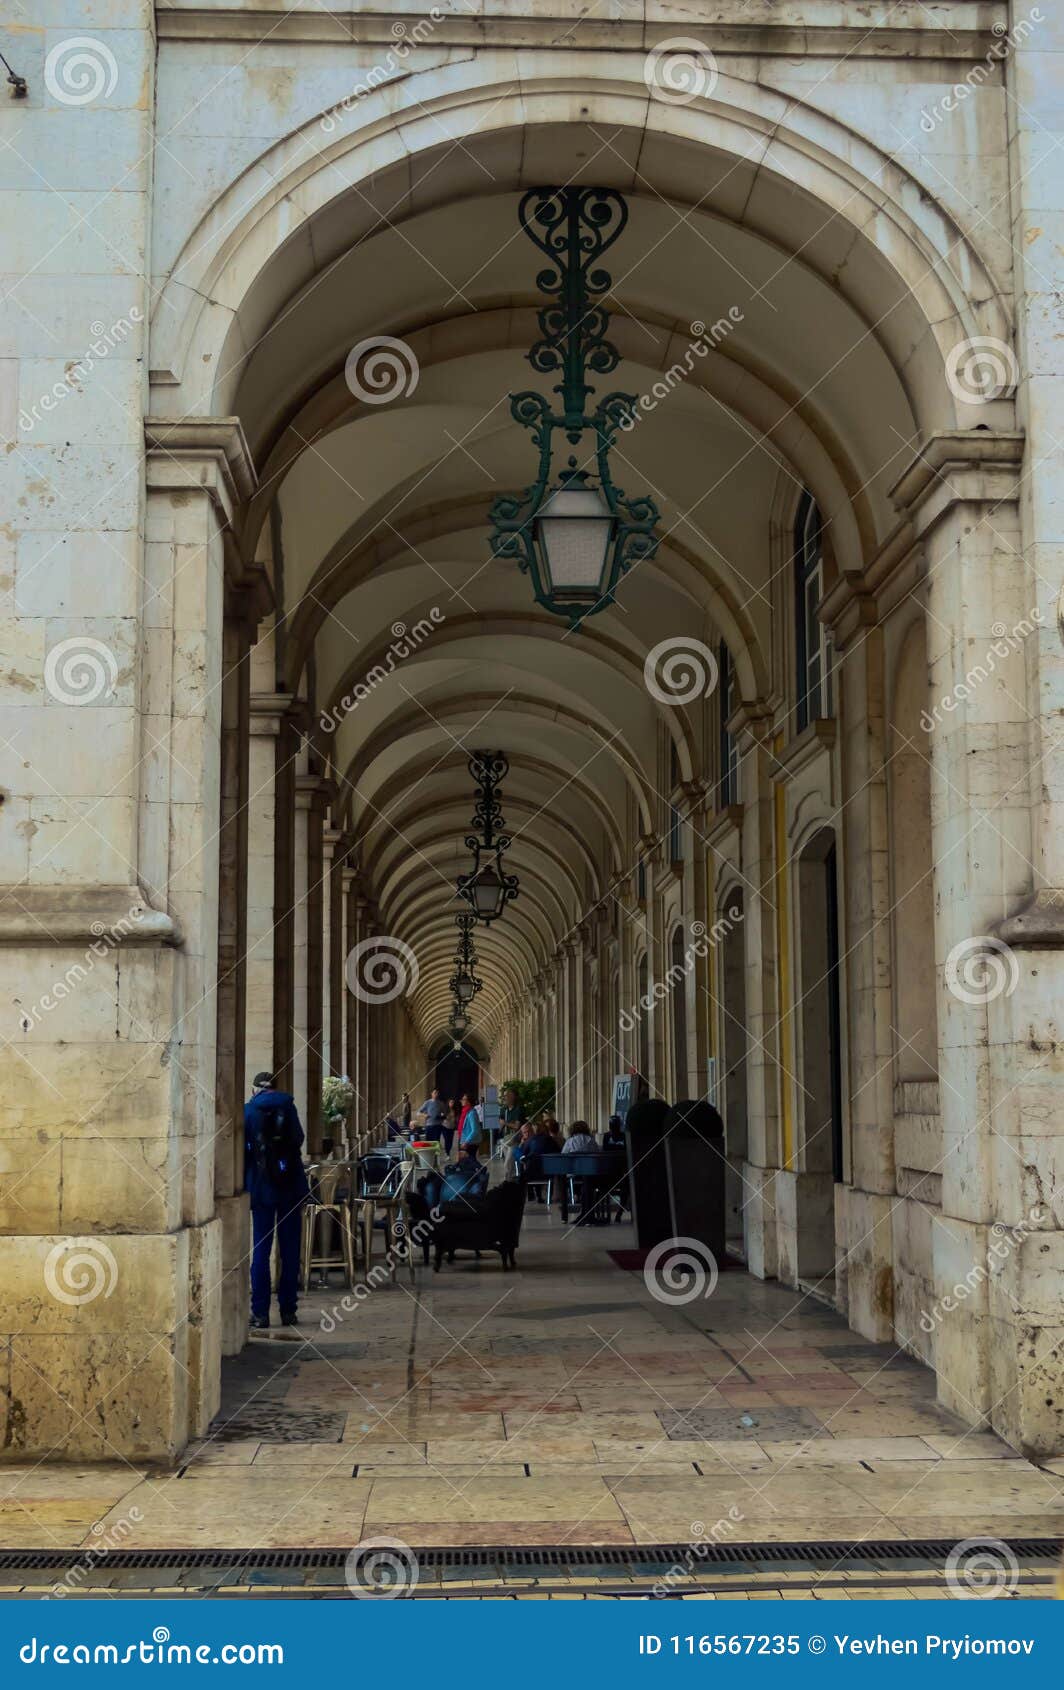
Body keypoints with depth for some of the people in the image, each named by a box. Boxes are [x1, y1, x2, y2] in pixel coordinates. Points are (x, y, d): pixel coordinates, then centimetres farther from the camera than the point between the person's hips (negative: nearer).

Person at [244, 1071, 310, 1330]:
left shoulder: (248, 1111, -2)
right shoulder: (288, 1106, 4)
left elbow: (242, 1150, -2)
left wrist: (243, 1186, 4)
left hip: (261, 1188, -2)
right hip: (291, 1186, 2)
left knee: (260, 1250, 1)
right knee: (290, 1250, 6)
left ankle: (260, 1312, -1)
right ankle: (288, 1311, 8)